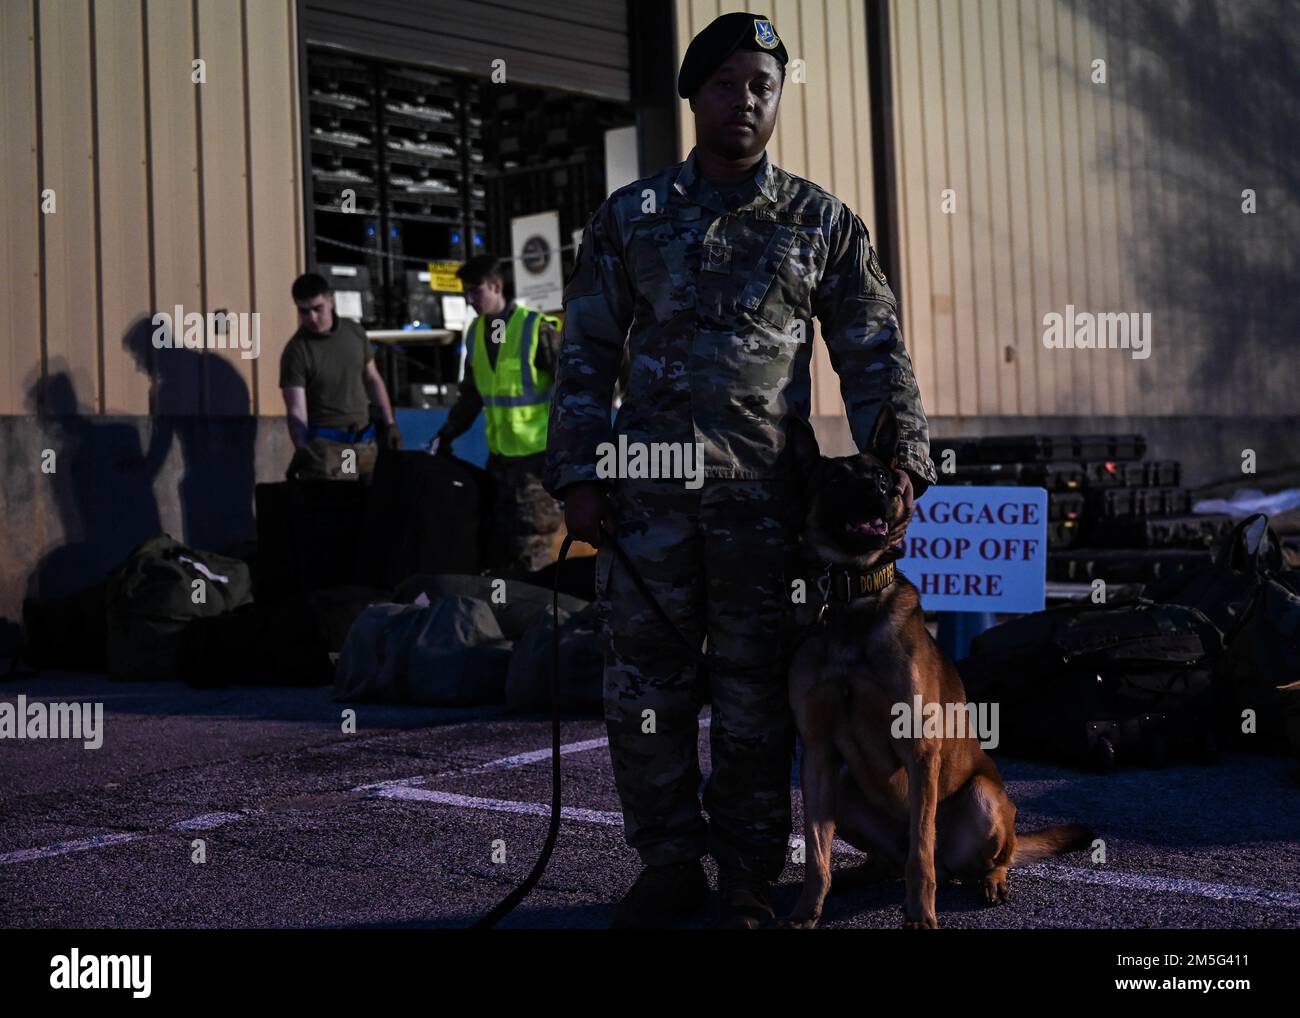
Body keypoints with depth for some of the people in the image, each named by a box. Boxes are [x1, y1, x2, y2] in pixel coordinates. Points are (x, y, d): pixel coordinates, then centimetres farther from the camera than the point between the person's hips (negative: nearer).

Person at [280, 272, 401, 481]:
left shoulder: (354, 332, 5)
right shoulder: (296, 351, -10)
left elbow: (372, 379, 16)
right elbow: (296, 410, -17)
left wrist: (390, 424, 11)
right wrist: (301, 449, -33)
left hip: (364, 442, 5)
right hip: (326, 447, -5)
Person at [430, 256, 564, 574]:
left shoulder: (537, 328, -12)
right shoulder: (475, 332, 8)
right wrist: (447, 435, 13)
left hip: (538, 455, -7)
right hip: (499, 454, 7)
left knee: (531, 551, -5)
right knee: (496, 543, 11)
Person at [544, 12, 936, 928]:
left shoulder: (824, 223, 8)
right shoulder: (631, 217, 10)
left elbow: (874, 355, 7)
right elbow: (586, 353, 10)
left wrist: (900, 462, -6)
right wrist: (578, 474, 2)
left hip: (764, 495, -1)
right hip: (646, 489, 1)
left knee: (754, 691, 4)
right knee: (644, 685, 3)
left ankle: (749, 876, 17)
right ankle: (669, 863, 18)